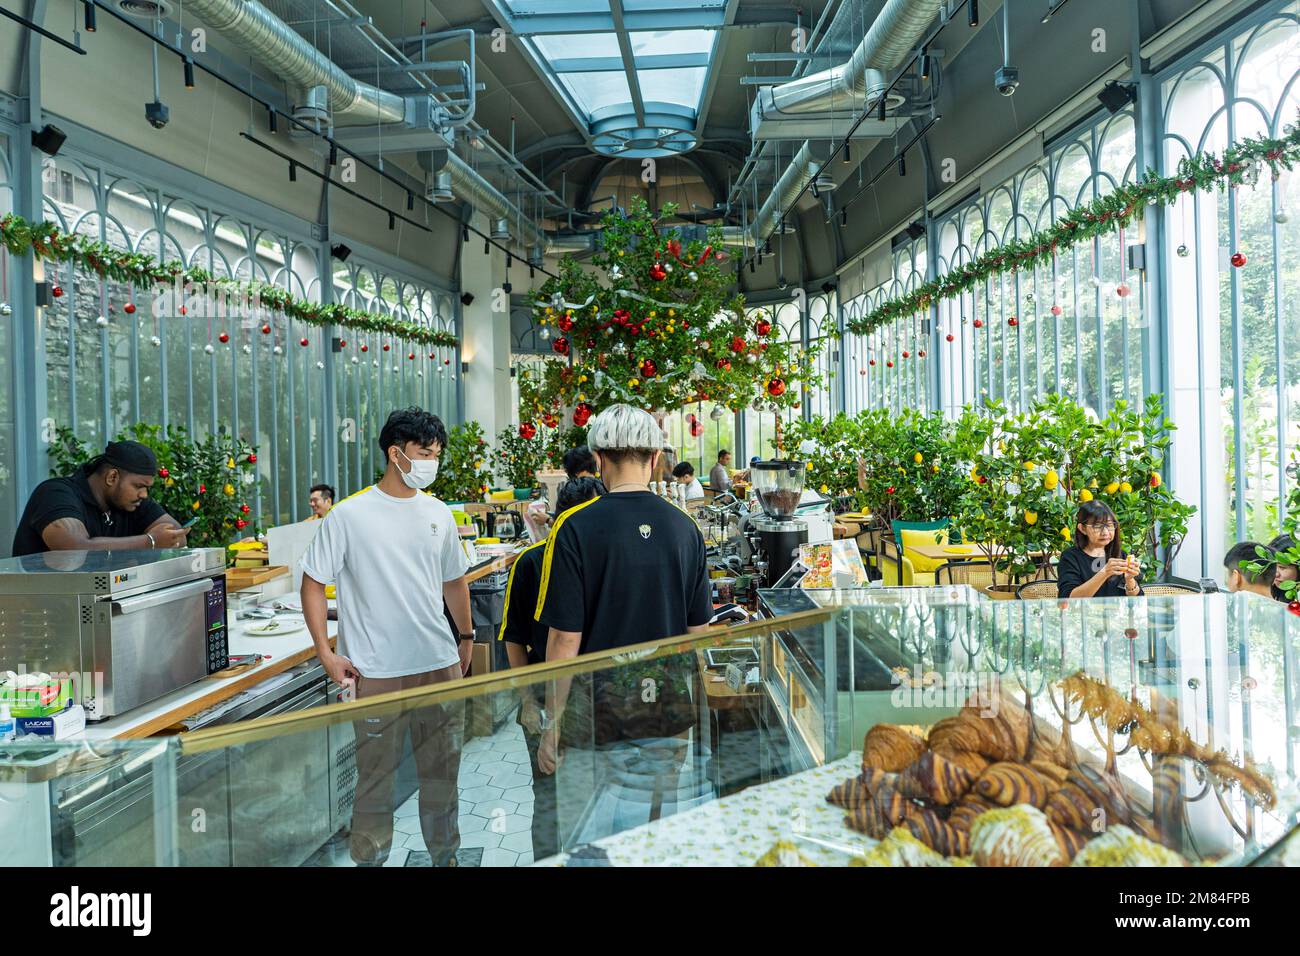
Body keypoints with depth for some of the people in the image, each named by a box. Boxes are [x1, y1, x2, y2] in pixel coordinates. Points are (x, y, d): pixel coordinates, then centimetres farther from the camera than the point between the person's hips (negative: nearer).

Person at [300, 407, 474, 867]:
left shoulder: (438, 514, 6)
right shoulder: (349, 515, -8)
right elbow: (313, 583, -4)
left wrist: (466, 636, 21)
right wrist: (326, 654, -10)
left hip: (441, 666, 5)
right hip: (377, 673, -4)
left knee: (442, 773, 15)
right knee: (376, 778, 7)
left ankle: (445, 856, 33)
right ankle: (369, 859, 25)